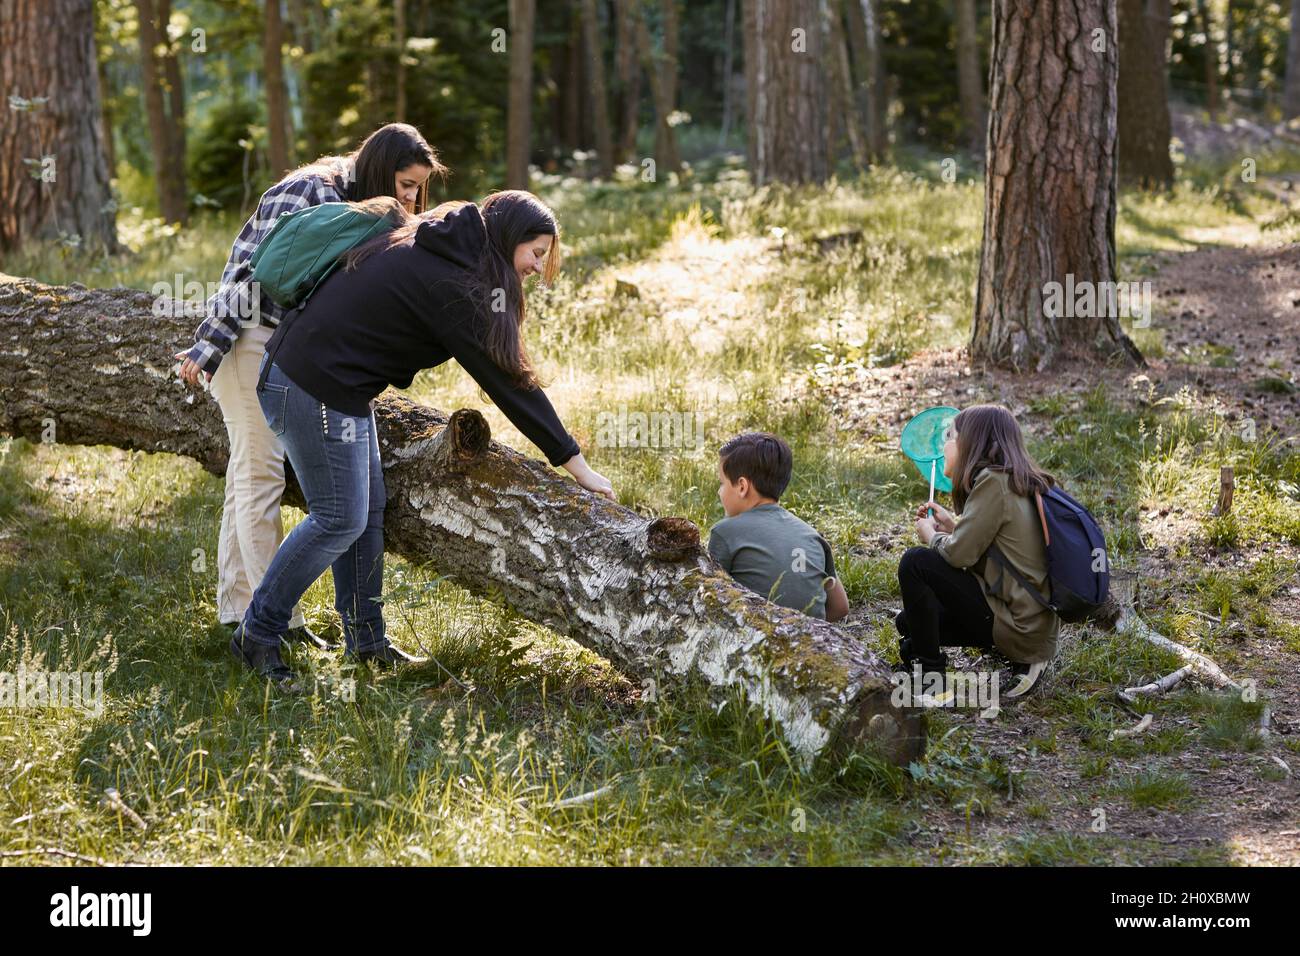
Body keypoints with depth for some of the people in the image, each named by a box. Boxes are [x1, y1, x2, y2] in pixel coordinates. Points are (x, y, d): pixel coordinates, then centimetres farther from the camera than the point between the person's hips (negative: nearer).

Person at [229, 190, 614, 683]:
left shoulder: (428, 250, 9)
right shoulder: (451, 287, -19)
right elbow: (507, 380, -17)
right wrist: (576, 464, -12)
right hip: (317, 390, -10)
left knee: (367, 509, 12)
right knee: (340, 519, -3)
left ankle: (366, 640, 18)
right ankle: (257, 635, 7)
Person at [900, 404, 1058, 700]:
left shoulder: (993, 482, -16)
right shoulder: (1018, 482, 12)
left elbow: (959, 554, -16)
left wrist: (930, 534, 4)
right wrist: (951, 524, 16)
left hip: (1018, 628, -9)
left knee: (915, 562, -12)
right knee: (908, 621, 18)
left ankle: (928, 673, -4)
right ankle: (1022, 661, 11)